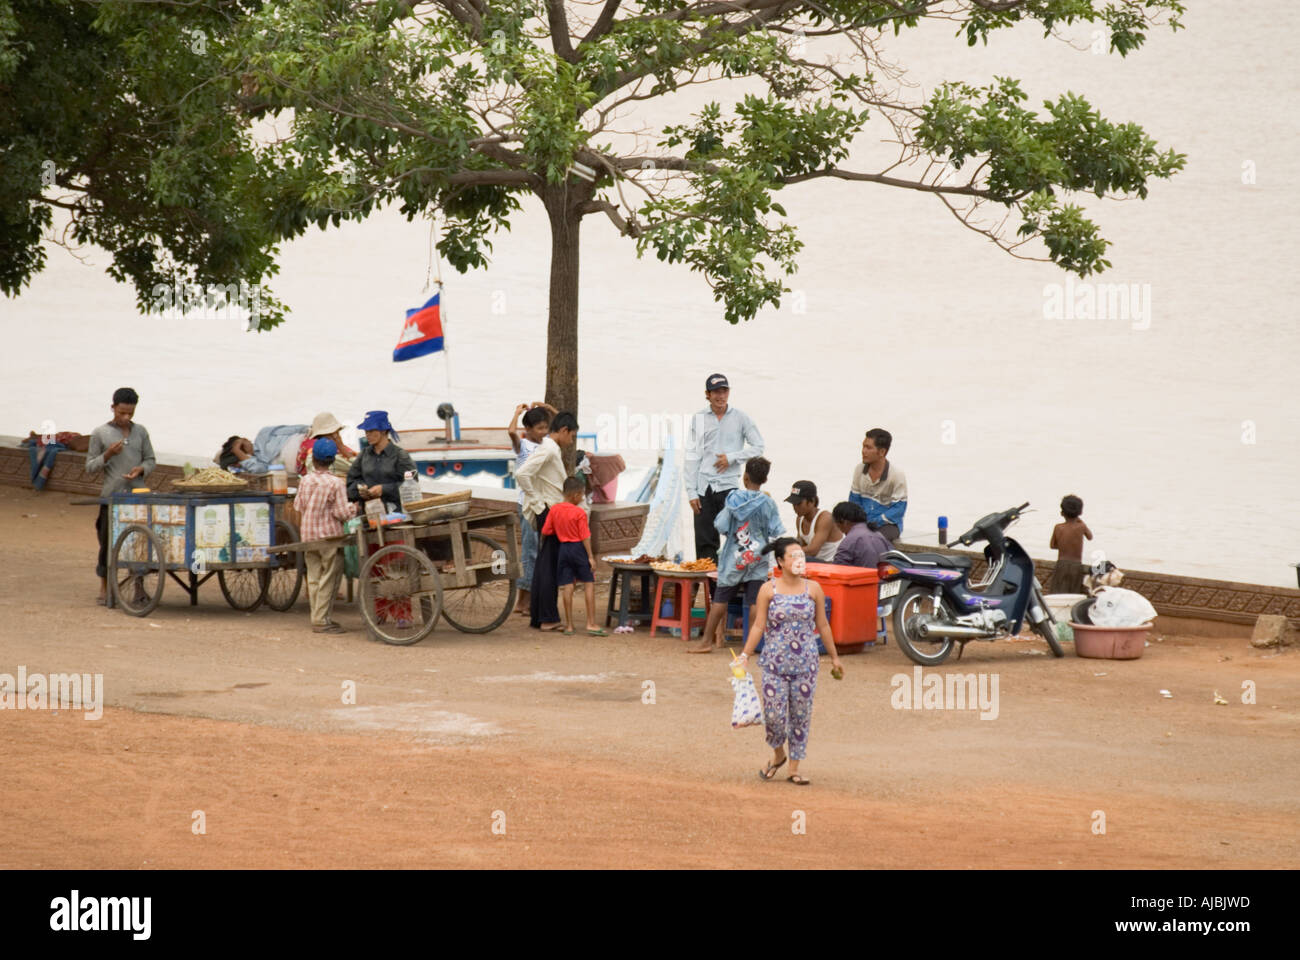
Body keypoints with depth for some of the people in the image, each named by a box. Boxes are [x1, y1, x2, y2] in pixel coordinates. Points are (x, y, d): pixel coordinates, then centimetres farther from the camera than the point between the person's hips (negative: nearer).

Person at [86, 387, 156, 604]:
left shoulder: (140, 432, 11)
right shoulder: (100, 433, 3)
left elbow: (151, 461, 15)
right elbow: (90, 468, 4)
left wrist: (141, 469, -7)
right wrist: (108, 454, -13)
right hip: (112, 495, -2)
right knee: (108, 541, -1)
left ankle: (139, 590, 7)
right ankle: (104, 590, 9)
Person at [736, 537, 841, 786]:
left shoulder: (813, 589, 1)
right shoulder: (768, 590, -4)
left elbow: (822, 626, 8)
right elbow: (759, 626, -1)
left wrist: (834, 657, 13)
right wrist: (745, 655, -7)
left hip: (805, 663, 1)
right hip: (774, 663, -1)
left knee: (801, 715, 5)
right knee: (774, 714, -5)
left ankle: (794, 768, 16)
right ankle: (778, 754, 25)